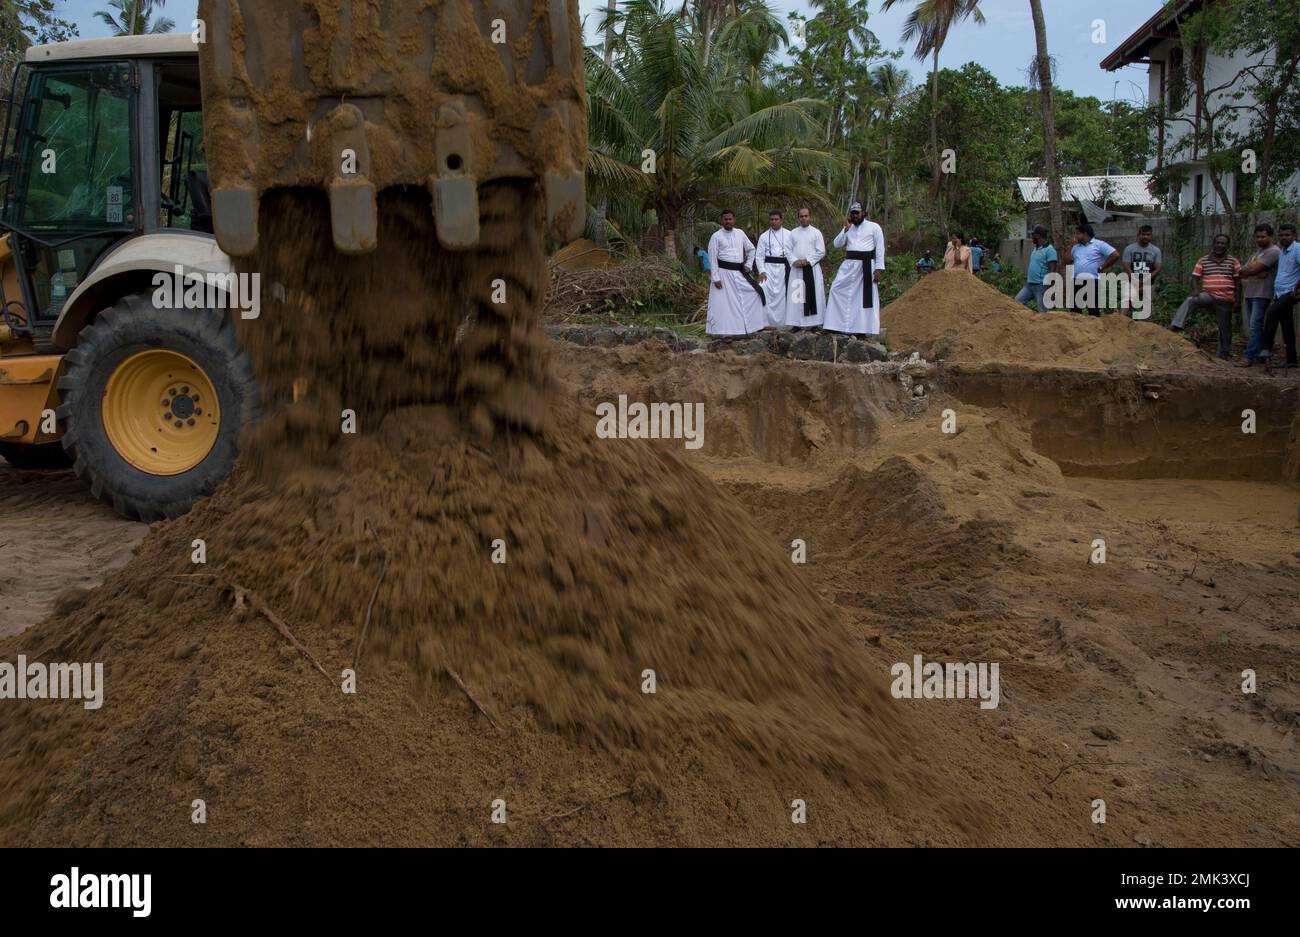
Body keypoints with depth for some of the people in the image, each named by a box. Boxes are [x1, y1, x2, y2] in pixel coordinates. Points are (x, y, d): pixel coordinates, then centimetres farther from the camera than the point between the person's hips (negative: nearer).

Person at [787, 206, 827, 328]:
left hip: (812, 267, -2)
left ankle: (812, 321, 0)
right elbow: (788, 250, 8)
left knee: (813, 295, -4)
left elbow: (821, 252, -2)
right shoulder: (793, 233, 11)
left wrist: (807, 261, -11)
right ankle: (797, 323, 2)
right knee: (796, 295, -1)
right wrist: (795, 261, -9)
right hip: (797, 268, 2)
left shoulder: (816, 233, 3)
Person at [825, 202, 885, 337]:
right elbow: (837, 244, 5)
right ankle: (836, 325, 2)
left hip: (866, 265, -4)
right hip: (849, 264, 4)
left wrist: (878, 269, -10)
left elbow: (880, 249, -2)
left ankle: (866, 329, 3)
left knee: (866, 296, -1)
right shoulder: (848, 228, 15)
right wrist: (846, 229, -5)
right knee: (837, 289, -3)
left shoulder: (874, 227, 1)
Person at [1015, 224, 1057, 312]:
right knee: (1017, 302, 4)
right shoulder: (1035, 248, 14)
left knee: (1042, 311, -4)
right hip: (1029, 284, 9)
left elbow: (1052, 270, -17)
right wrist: (1027, 278, 20)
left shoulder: (1049, 250, -13)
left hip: (1041, 285, -9)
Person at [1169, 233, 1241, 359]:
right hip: (1207, 296, -1)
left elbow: (1237, 281, 6)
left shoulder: (1233, 262, 6)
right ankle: (1176, 326, -48)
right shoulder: (1203, 261, 7)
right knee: (1189, 301, -32)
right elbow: (1195, 278, 4)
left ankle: (1223, 356, 18)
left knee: (1225, 329, 6)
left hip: (1226, 300, 1)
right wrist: (1195, 290, -16)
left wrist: (1236, 300, 0)